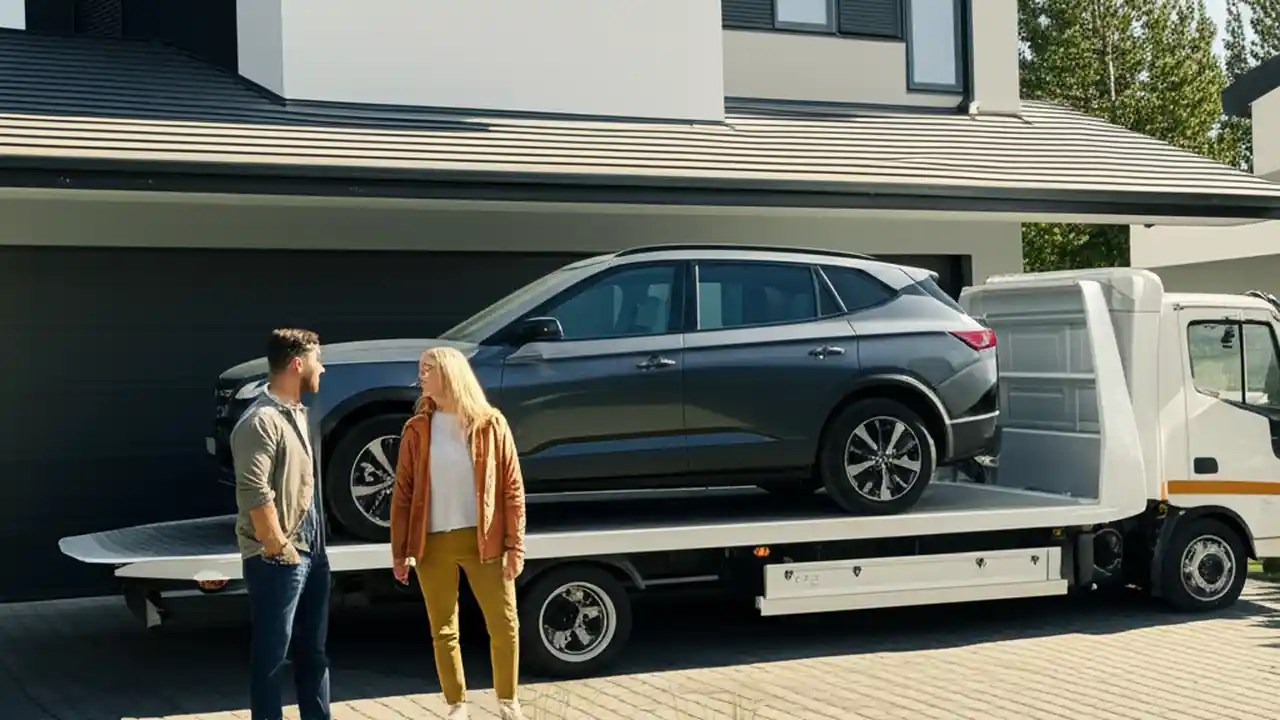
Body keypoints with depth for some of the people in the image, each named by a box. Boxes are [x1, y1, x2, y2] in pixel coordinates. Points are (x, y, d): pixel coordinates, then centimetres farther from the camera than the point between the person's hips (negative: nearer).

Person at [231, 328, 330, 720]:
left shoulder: (297, 412, 13)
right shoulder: (261, 420, -17)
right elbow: (254, 493, -23)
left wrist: (314, 544, 16)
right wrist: (278, 548, -19)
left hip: (311, 552, 9)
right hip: (279, 560, -9)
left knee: (314, 651, 16)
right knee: (271, 656, 0)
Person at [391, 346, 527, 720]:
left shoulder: (490, 424, -3)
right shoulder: (417, 429, 1)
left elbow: (512, 487, -2)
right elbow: (402, 492, 2)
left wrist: (515, 544, -6)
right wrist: (400, 550, -2)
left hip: (483, 540, -1)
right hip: (433, 543, 1)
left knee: (504, 623, 4)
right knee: (443, 630, 8)